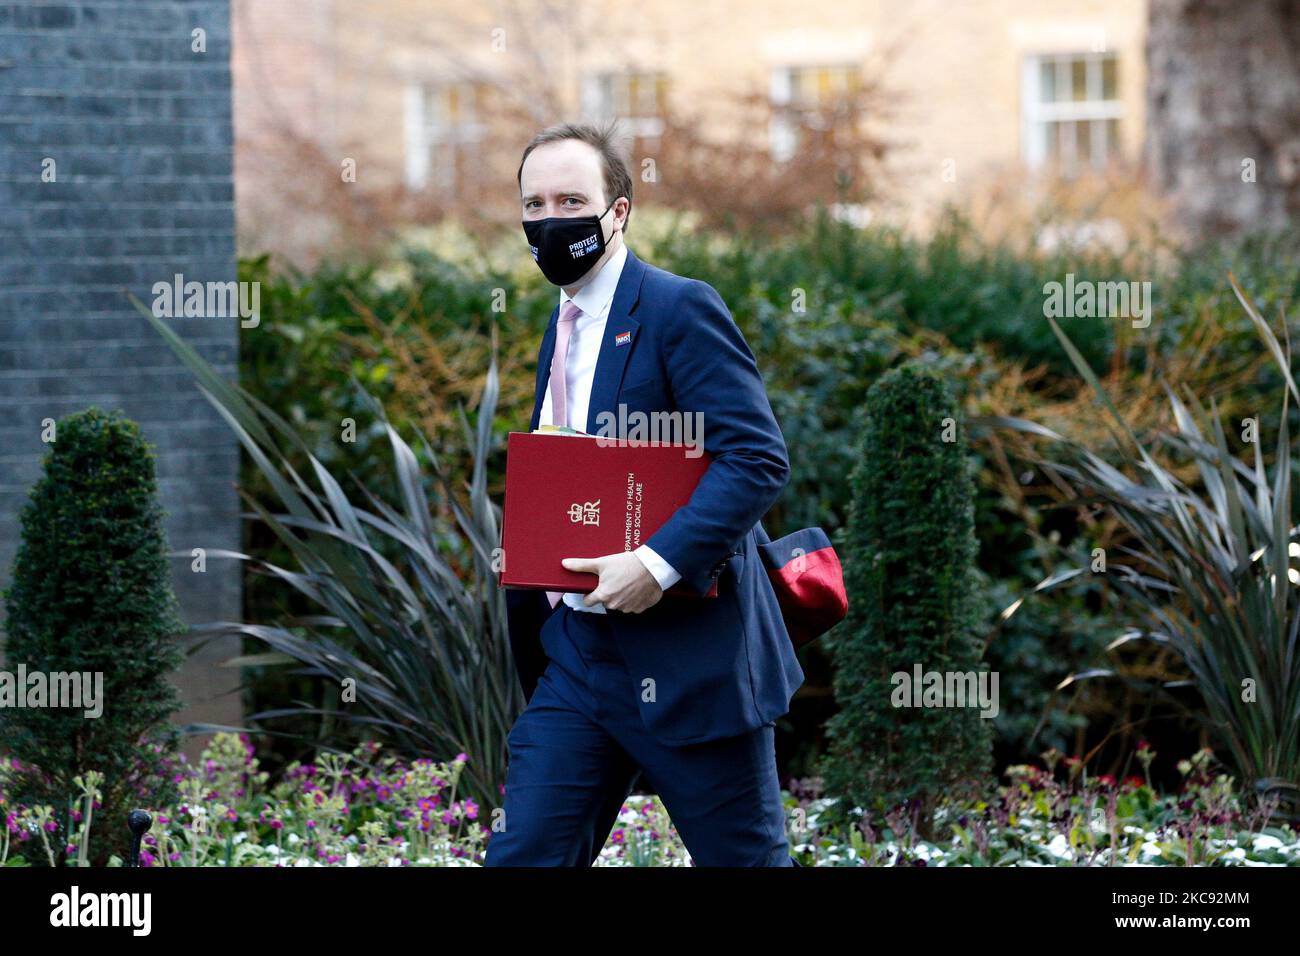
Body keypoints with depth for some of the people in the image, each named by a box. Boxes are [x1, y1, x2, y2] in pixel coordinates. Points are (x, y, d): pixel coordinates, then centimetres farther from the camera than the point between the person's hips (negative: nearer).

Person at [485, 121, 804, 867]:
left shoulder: (679, 309, -11)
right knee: (523, 856, 1)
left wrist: (659, 563, -28)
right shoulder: (564, 329, 16)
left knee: (745, 859, 2)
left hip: (691, 658, -8)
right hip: (577, 656, 8)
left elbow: (758, 458, -20)